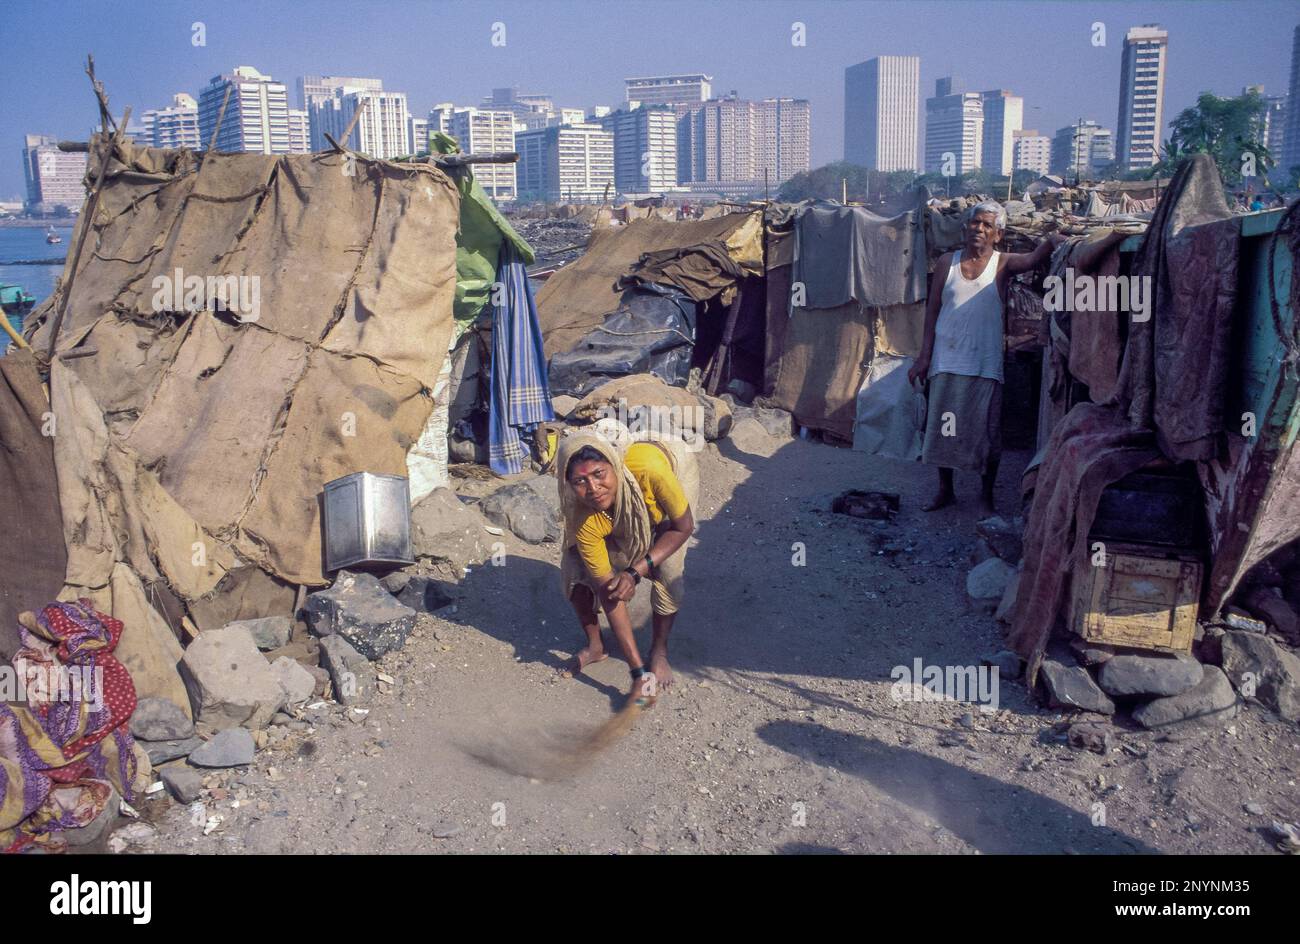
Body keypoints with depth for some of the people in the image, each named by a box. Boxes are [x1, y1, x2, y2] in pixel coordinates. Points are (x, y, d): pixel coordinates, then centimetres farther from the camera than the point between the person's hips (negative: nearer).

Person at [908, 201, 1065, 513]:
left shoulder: (1003, 264, 0)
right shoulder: (947, 263, 6)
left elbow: (1033, 257, -21)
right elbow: (932, 311, 6)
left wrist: (1053, 242, -43)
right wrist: (924, 356, 3)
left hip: (985, 364, -2)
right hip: (946, 361, 2)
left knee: (987, 431, 2)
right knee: (942, 428, 8)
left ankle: (987, 496, 16)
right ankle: (945, 490, 24)